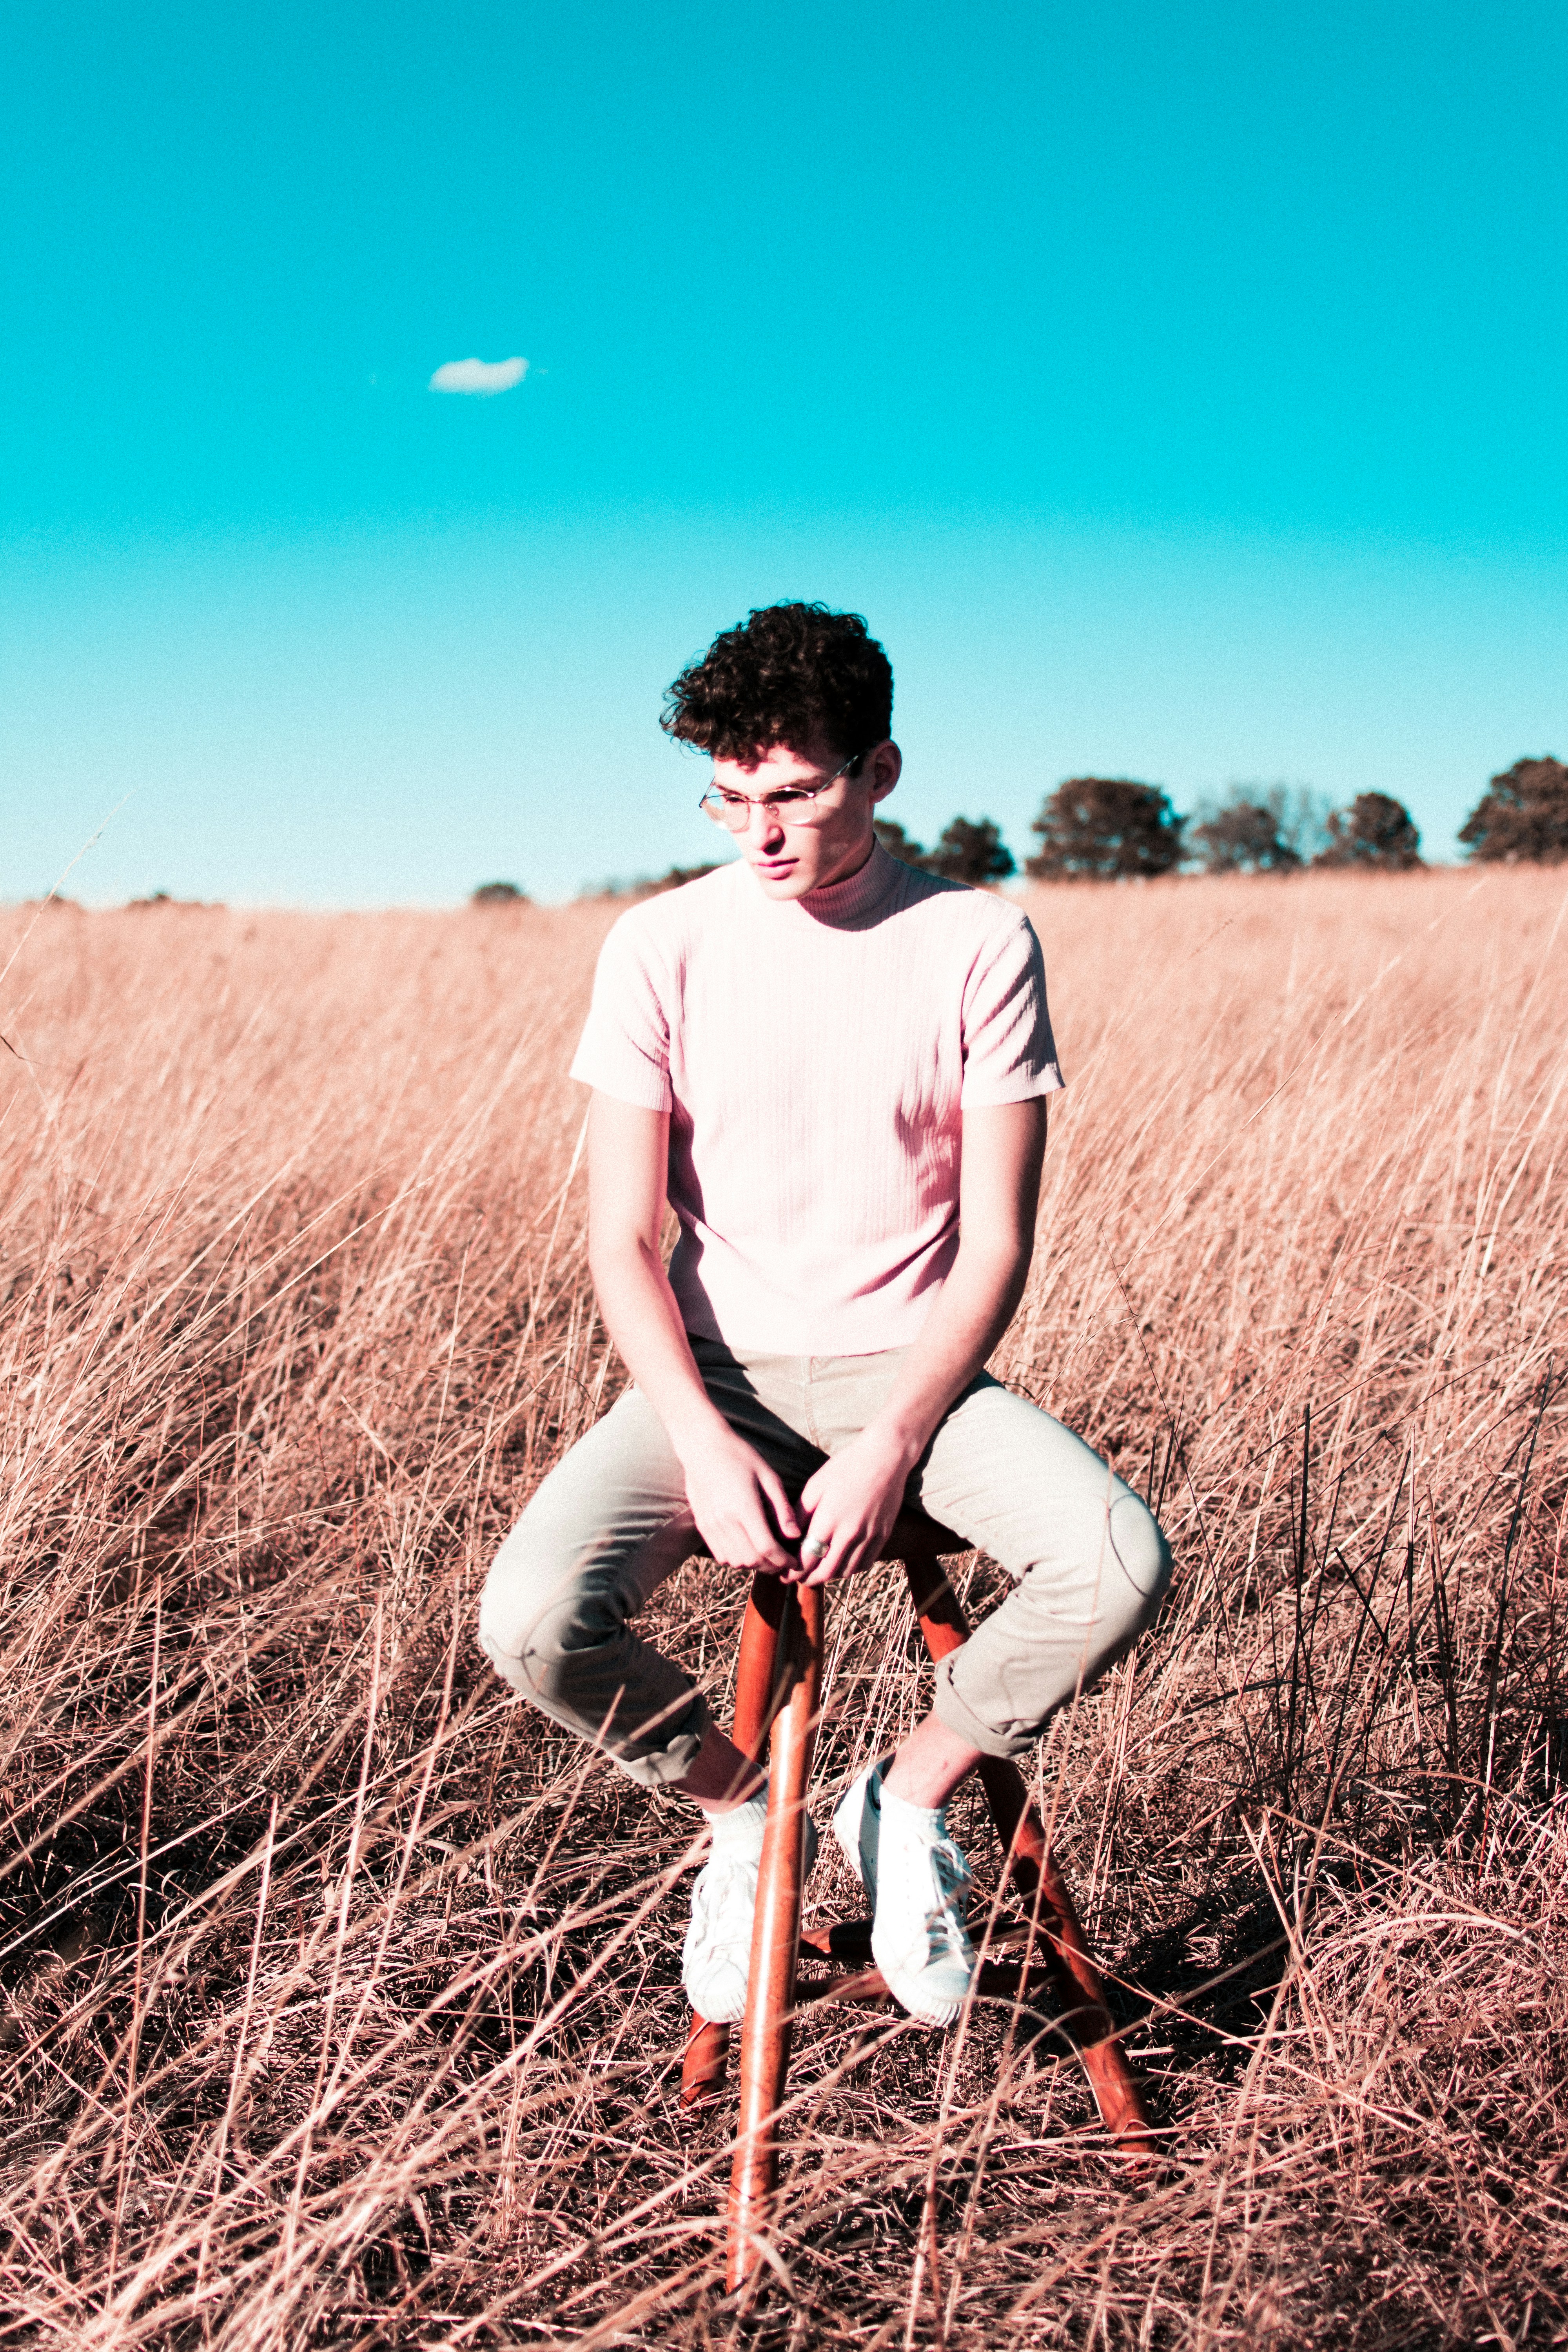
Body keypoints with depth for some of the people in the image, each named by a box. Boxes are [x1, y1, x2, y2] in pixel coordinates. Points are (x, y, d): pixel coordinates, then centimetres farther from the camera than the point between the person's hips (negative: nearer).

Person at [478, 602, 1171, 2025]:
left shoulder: (978, 946, -5)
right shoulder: (662, 947, -3)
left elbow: (996, 1245, -7)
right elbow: (623, 1238, -4)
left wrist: (889, 1445, -19)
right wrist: (707, 1443, -19)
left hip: (909, 1370, 0)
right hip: (714, 1373, 1)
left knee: (1120, 1566, -27)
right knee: (532, 1619, -25)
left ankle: (910, 1797, 3)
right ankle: (736, 1806, 8)